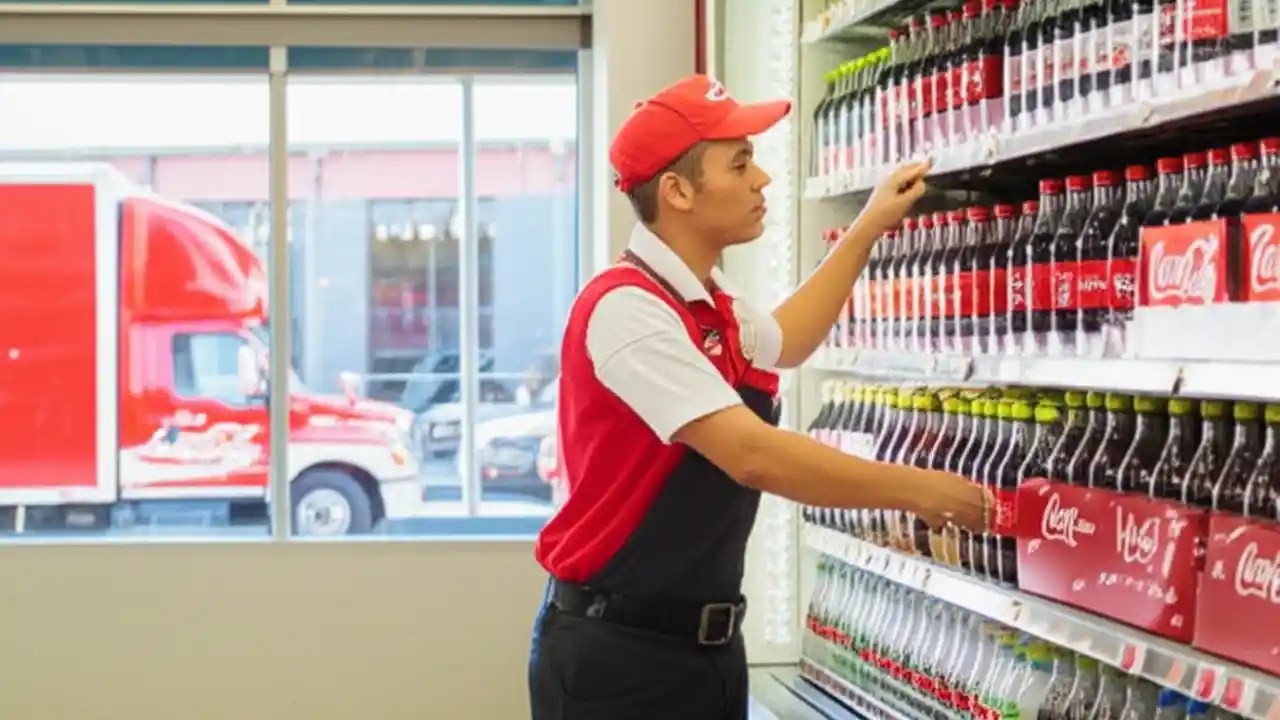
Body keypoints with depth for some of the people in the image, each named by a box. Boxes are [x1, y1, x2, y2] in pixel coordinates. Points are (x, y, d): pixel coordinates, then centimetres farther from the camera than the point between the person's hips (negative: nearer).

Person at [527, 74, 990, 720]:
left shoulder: (711, 310, 9)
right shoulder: (628, 308, -20)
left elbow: (780, 341, 34)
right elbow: (754, 456, -27)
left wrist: (868, 228, 34)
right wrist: (915, 489, -20)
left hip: (705, 643, 9)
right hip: (617, 651, -8)